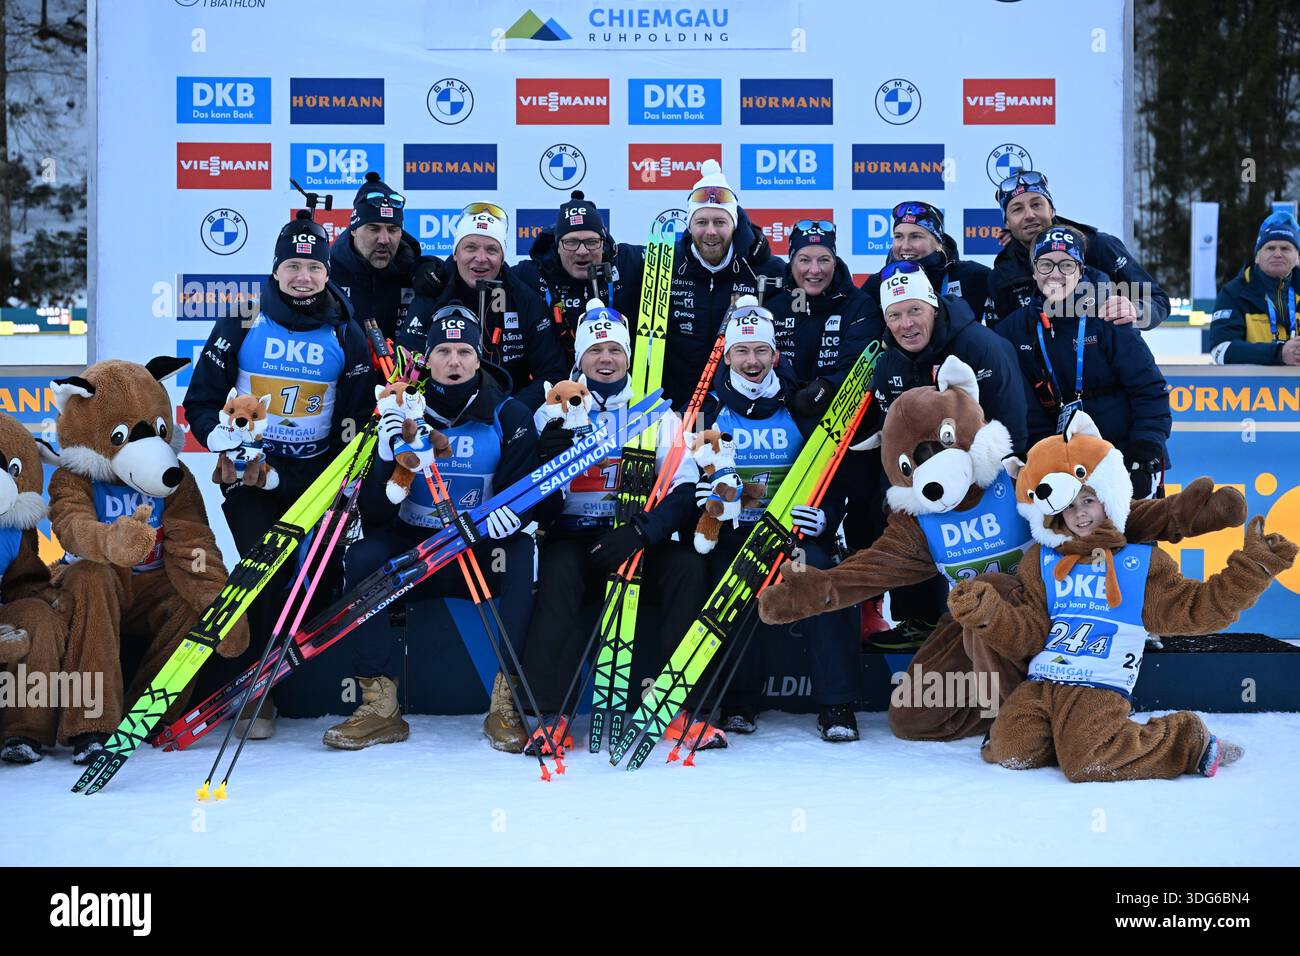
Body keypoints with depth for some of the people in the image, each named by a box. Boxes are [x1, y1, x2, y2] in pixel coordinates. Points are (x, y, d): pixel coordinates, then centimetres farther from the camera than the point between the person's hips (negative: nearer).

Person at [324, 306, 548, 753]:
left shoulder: (509, 415, -1)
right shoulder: (404, 411, -1)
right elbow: (374, 512, -5)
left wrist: (513, 512, -32)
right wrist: (387, 456, -25)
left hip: (482, 550, -1)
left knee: (525, 556, -31)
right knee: (362, 557, -25)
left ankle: (506, 703, -27)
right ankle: (380, 705, -23)